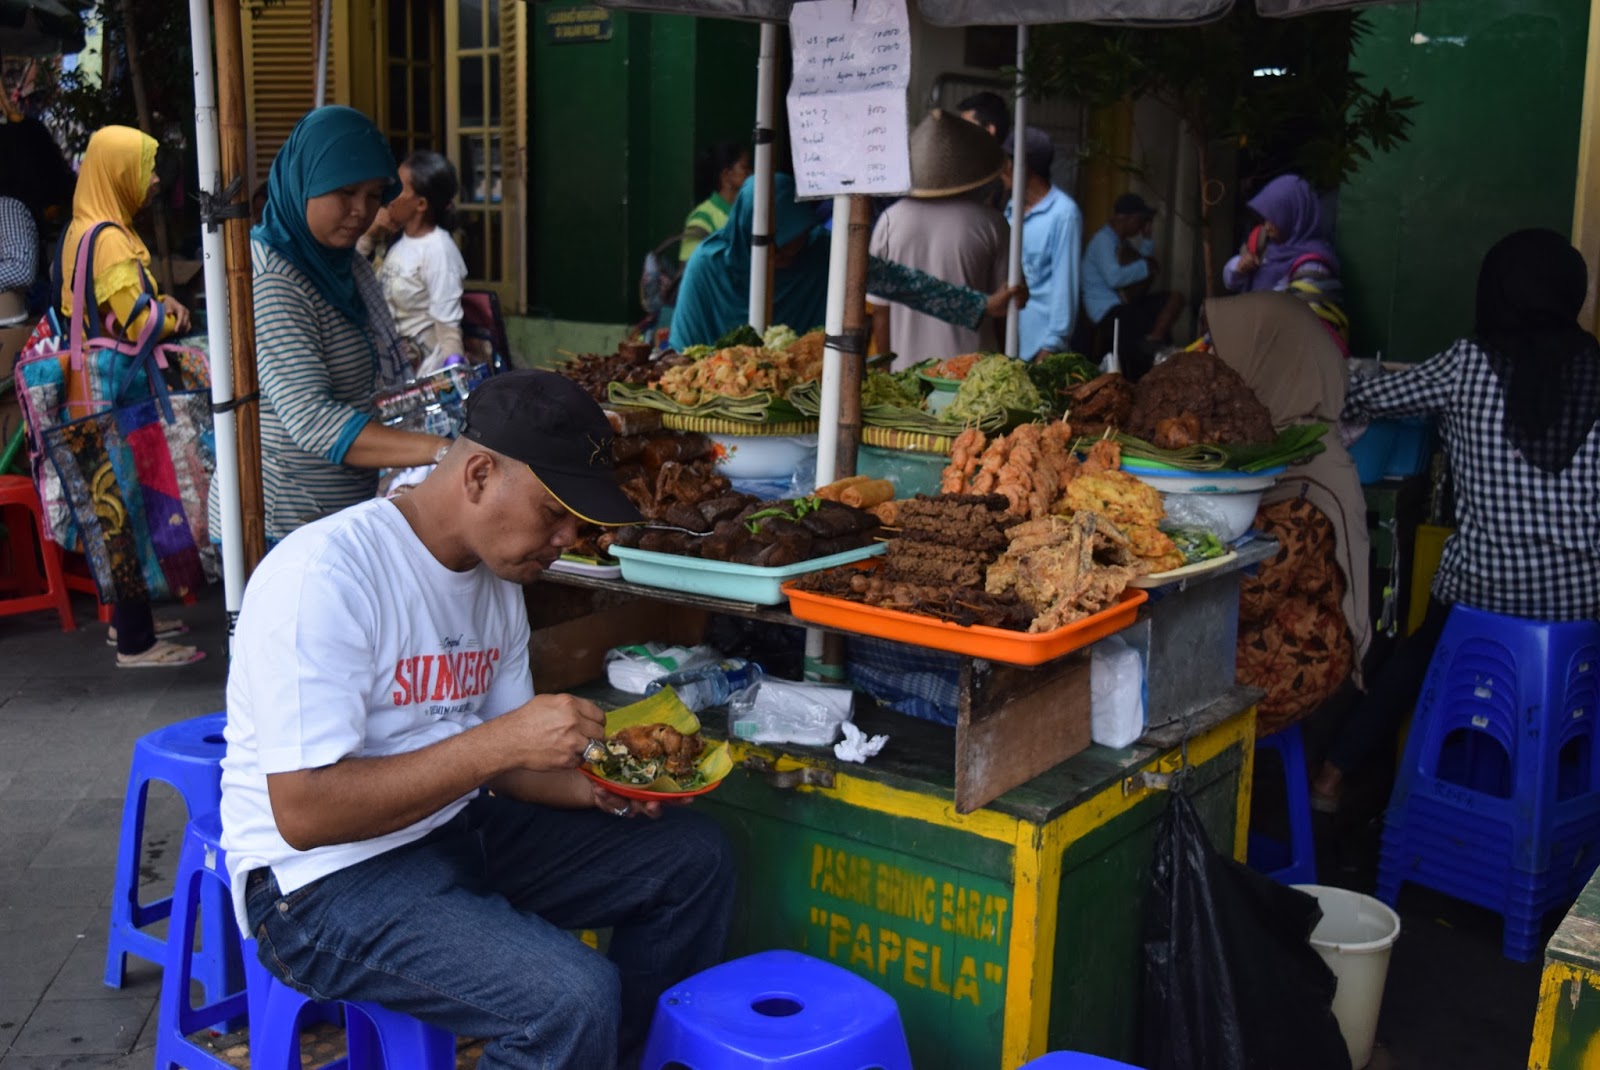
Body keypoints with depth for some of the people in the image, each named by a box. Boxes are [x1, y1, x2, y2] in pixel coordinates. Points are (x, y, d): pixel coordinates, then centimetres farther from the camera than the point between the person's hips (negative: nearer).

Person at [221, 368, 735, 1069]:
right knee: (573, 998, -29)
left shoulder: (499, 578, 5)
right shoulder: (323, 576, -22)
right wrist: (502, 742, -29)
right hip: (325, 881, -8)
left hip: (461, 829, 9)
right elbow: (303, 813, -27)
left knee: (695, 858, 5)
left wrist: (593, 786, -7)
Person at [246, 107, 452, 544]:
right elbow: (311, 419, -31)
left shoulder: (342, 263, 9)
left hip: (346, 513, 8)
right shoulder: (269, 279, -20)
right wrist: (439, 451, -39)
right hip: (280, 527, -8)